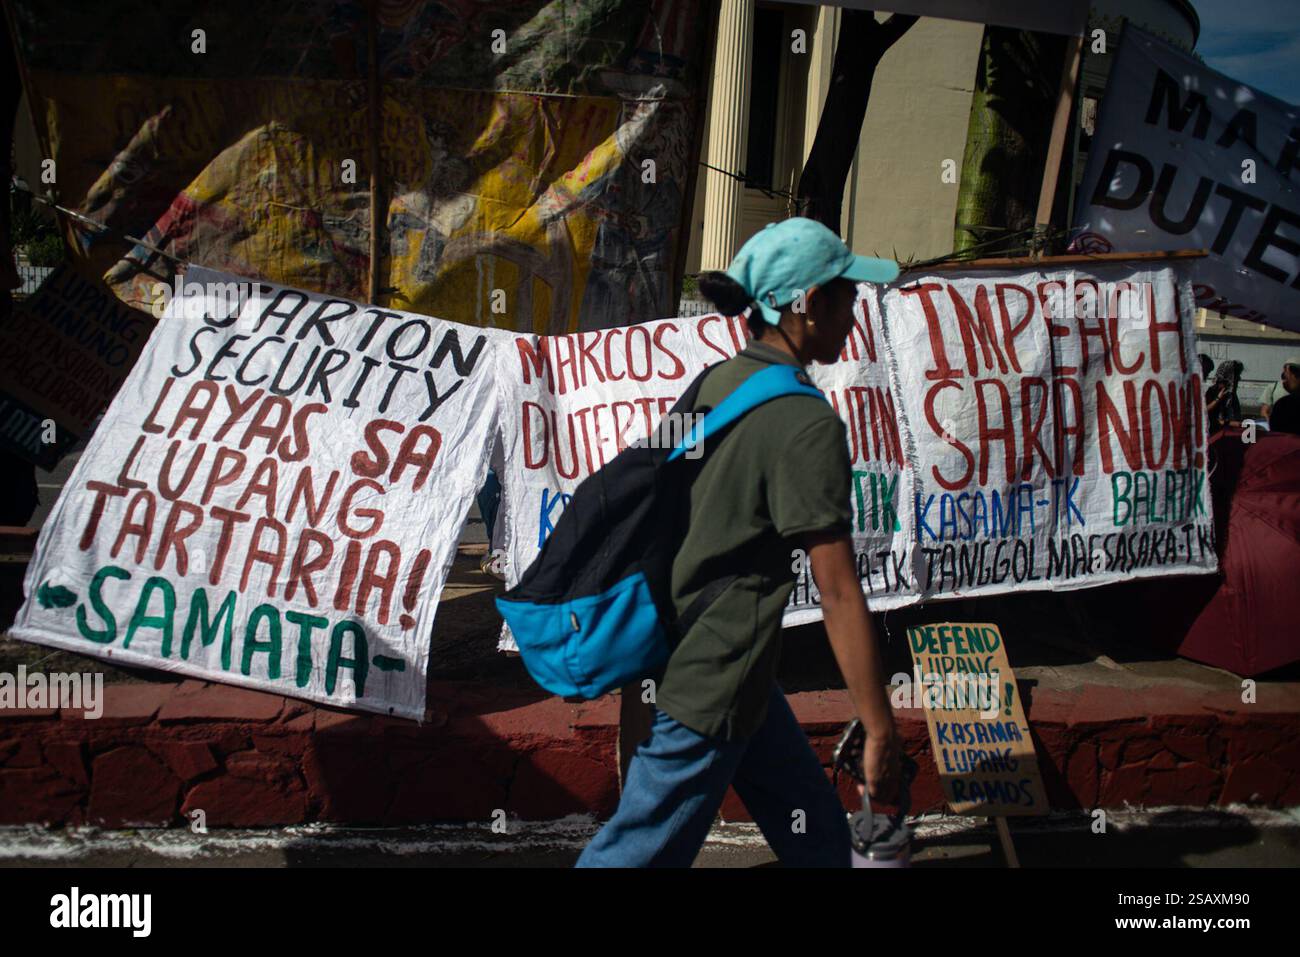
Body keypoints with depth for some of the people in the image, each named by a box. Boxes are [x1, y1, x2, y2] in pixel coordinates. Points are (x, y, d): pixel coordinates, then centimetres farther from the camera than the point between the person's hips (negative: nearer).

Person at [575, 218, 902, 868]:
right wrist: (881, 733, -15)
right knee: (640, 852, 6)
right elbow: (839, 595, -21)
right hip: (708, 695, -9)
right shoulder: (806, 423, -21)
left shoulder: (714, 385, 5)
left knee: (816, 839, 19)